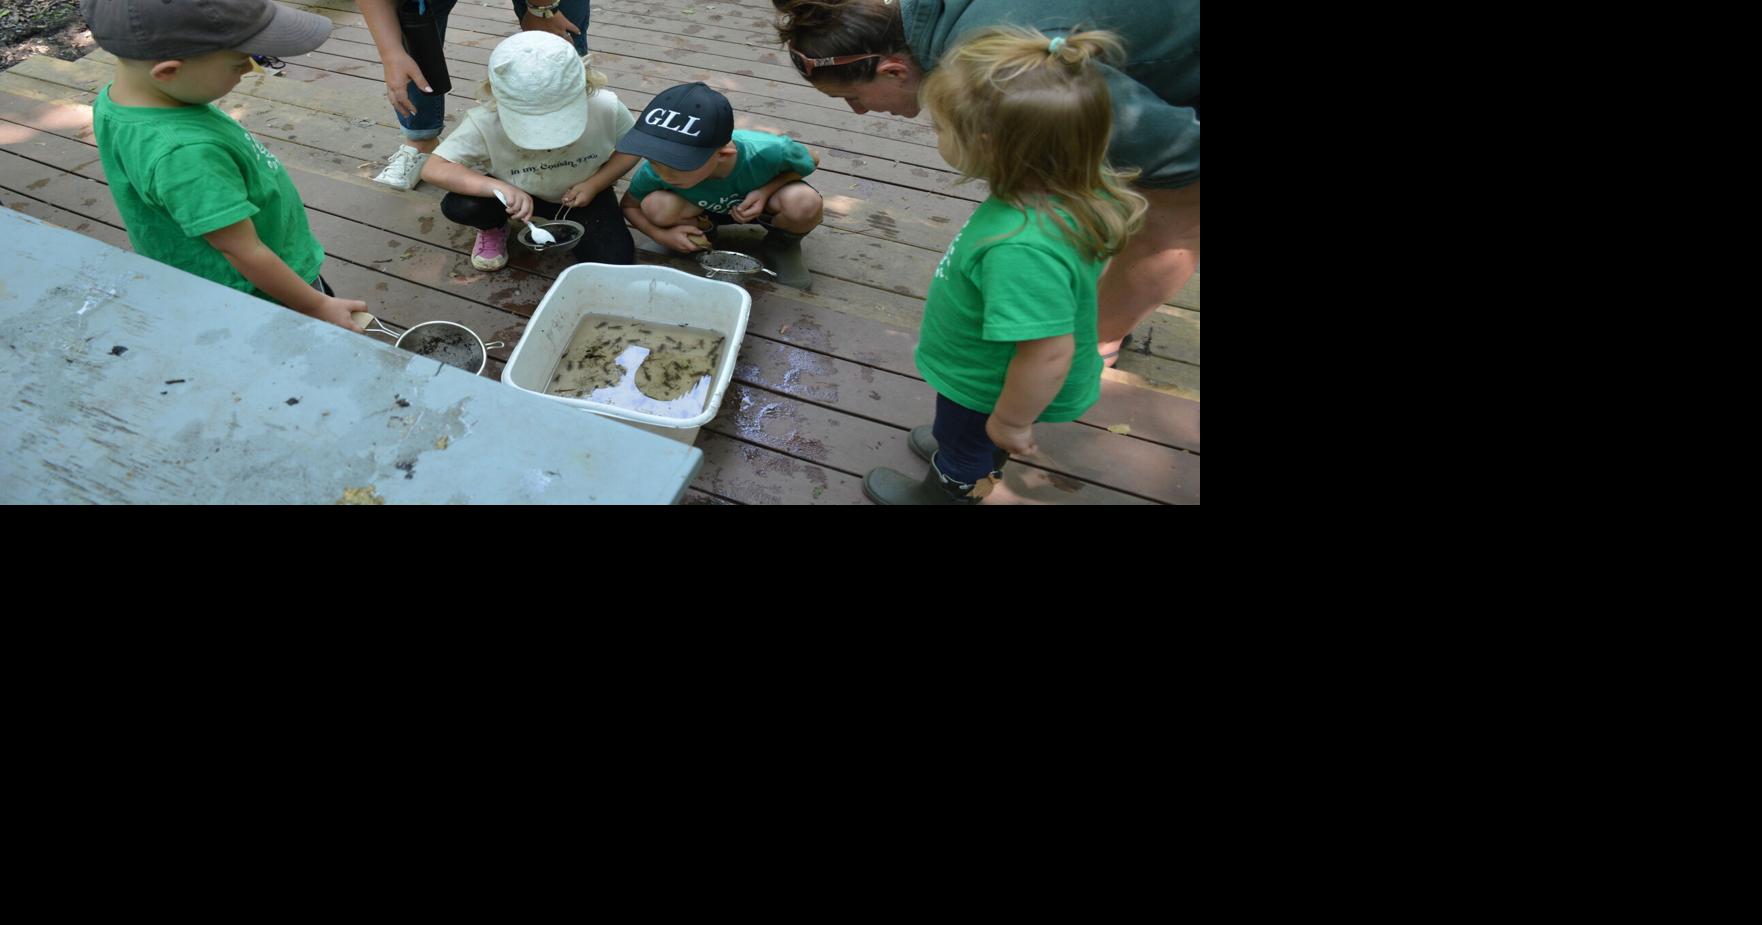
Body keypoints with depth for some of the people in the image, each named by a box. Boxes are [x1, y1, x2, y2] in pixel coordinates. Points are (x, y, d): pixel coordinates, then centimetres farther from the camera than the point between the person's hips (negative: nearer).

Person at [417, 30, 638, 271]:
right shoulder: (486, 122, -30)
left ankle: (569, 229, 14)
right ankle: (493, 229, 11)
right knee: (459, 206, -28)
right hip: (520, 194, 0)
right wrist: (499, 187, -45)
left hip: (581, 193, 0)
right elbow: (433, 169, -29)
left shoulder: (605, 107, -29)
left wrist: (594, 185, -23)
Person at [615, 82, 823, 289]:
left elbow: (812, 160, -15)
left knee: (806, 203, -34)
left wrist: (766, 191, -30)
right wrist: (662, 234, -27)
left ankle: (782, 244, 0)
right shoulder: (653, 171, -29)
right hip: (707, 210, 2)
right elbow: (628, 206, -8)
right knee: (656, 206, -30)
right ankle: (701, 237, 4)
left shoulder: (766, 152, -37)